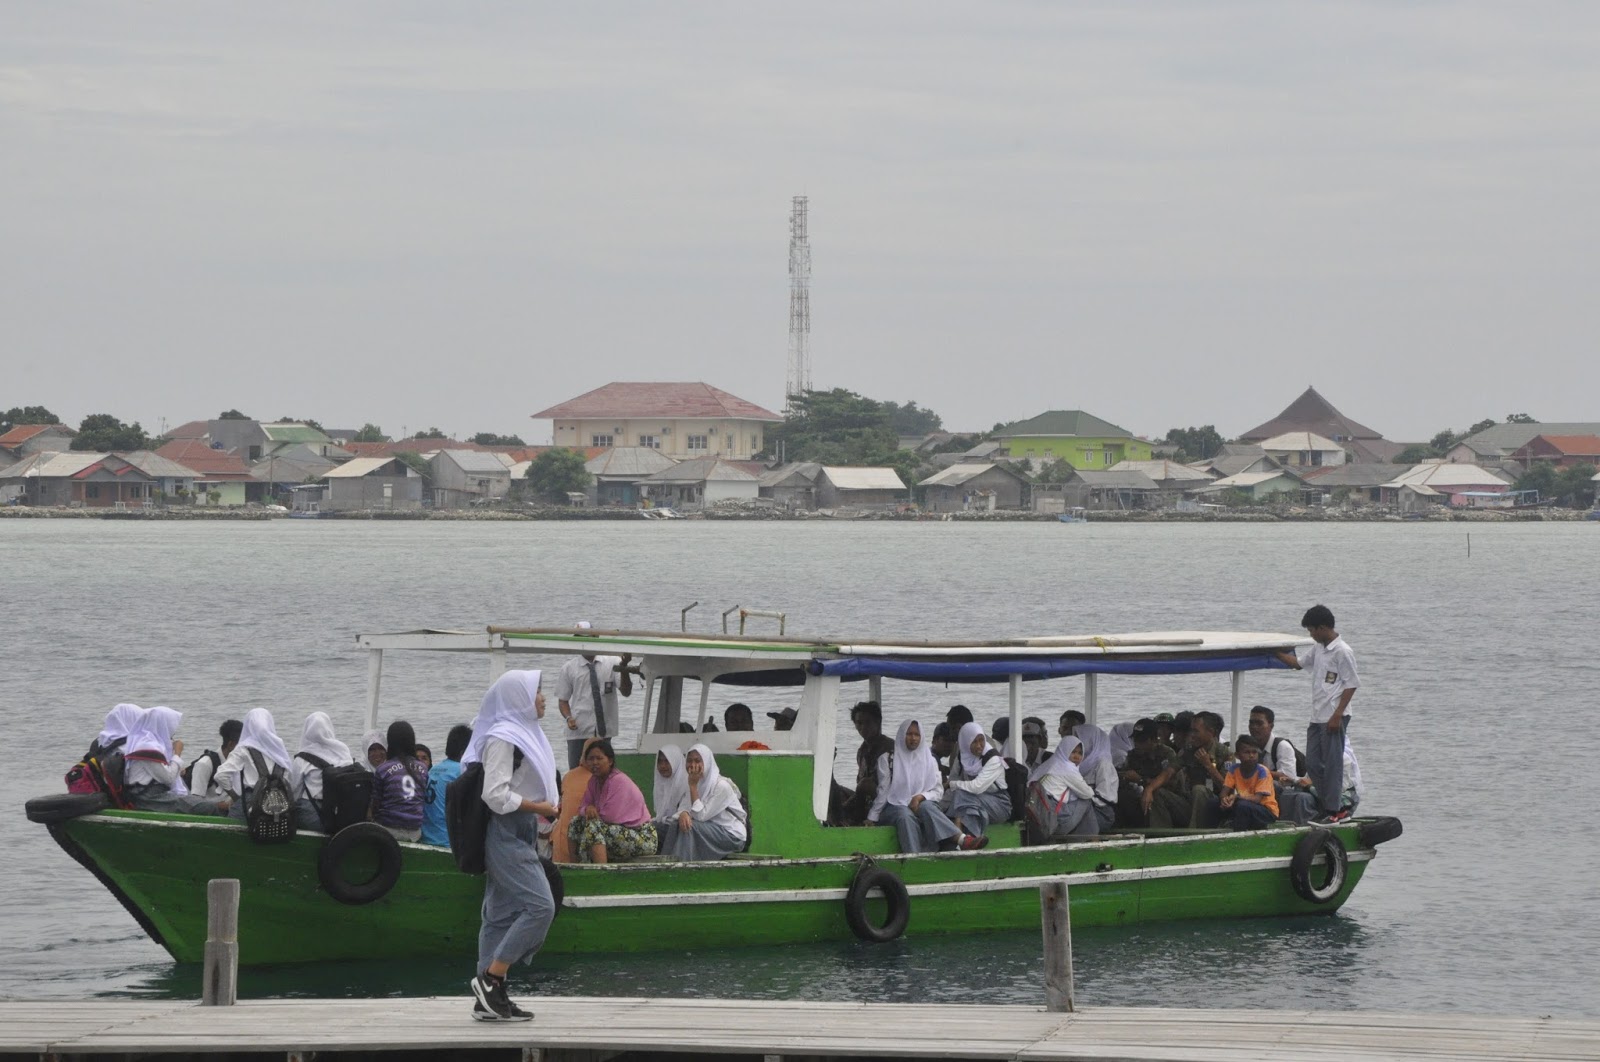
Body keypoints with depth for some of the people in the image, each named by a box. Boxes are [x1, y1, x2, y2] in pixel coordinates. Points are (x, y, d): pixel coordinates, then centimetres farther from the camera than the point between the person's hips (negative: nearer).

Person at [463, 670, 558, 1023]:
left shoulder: (521, 735, 17)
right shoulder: (502, 739, -14)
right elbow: (496, 795, -21)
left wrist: (539, 811, 12)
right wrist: (538, 807, -14)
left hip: (519, 834, 10)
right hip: (508, 834, -10)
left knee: (503, 914, 8)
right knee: (539, 906, -15)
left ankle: (490, 999, 8)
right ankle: (490, 978, -12)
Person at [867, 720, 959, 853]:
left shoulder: (929, 760, 15)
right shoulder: (887, 759, 9)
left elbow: (938, 791, 9)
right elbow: (883, 791, 7)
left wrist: (921, 797, -10)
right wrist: (872, 818, 0)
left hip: (922, 804, 1)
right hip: (895, 807, -1)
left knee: (926, 807, -35)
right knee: (905, 816, -38)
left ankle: (959, 839, -59)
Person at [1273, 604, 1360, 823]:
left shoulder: (1342, 652, -13)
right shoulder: (1318, 649, 13)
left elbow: (1351, 684, -14)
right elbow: (1298, 662, 28)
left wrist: (1337, 715, -17)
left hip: (1334, 718, -9)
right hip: (1317, 717, 9)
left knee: (1332, 764, -5)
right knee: (1313, 764, 9)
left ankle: (1333, 810, -1)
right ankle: (1328, 805, 16)